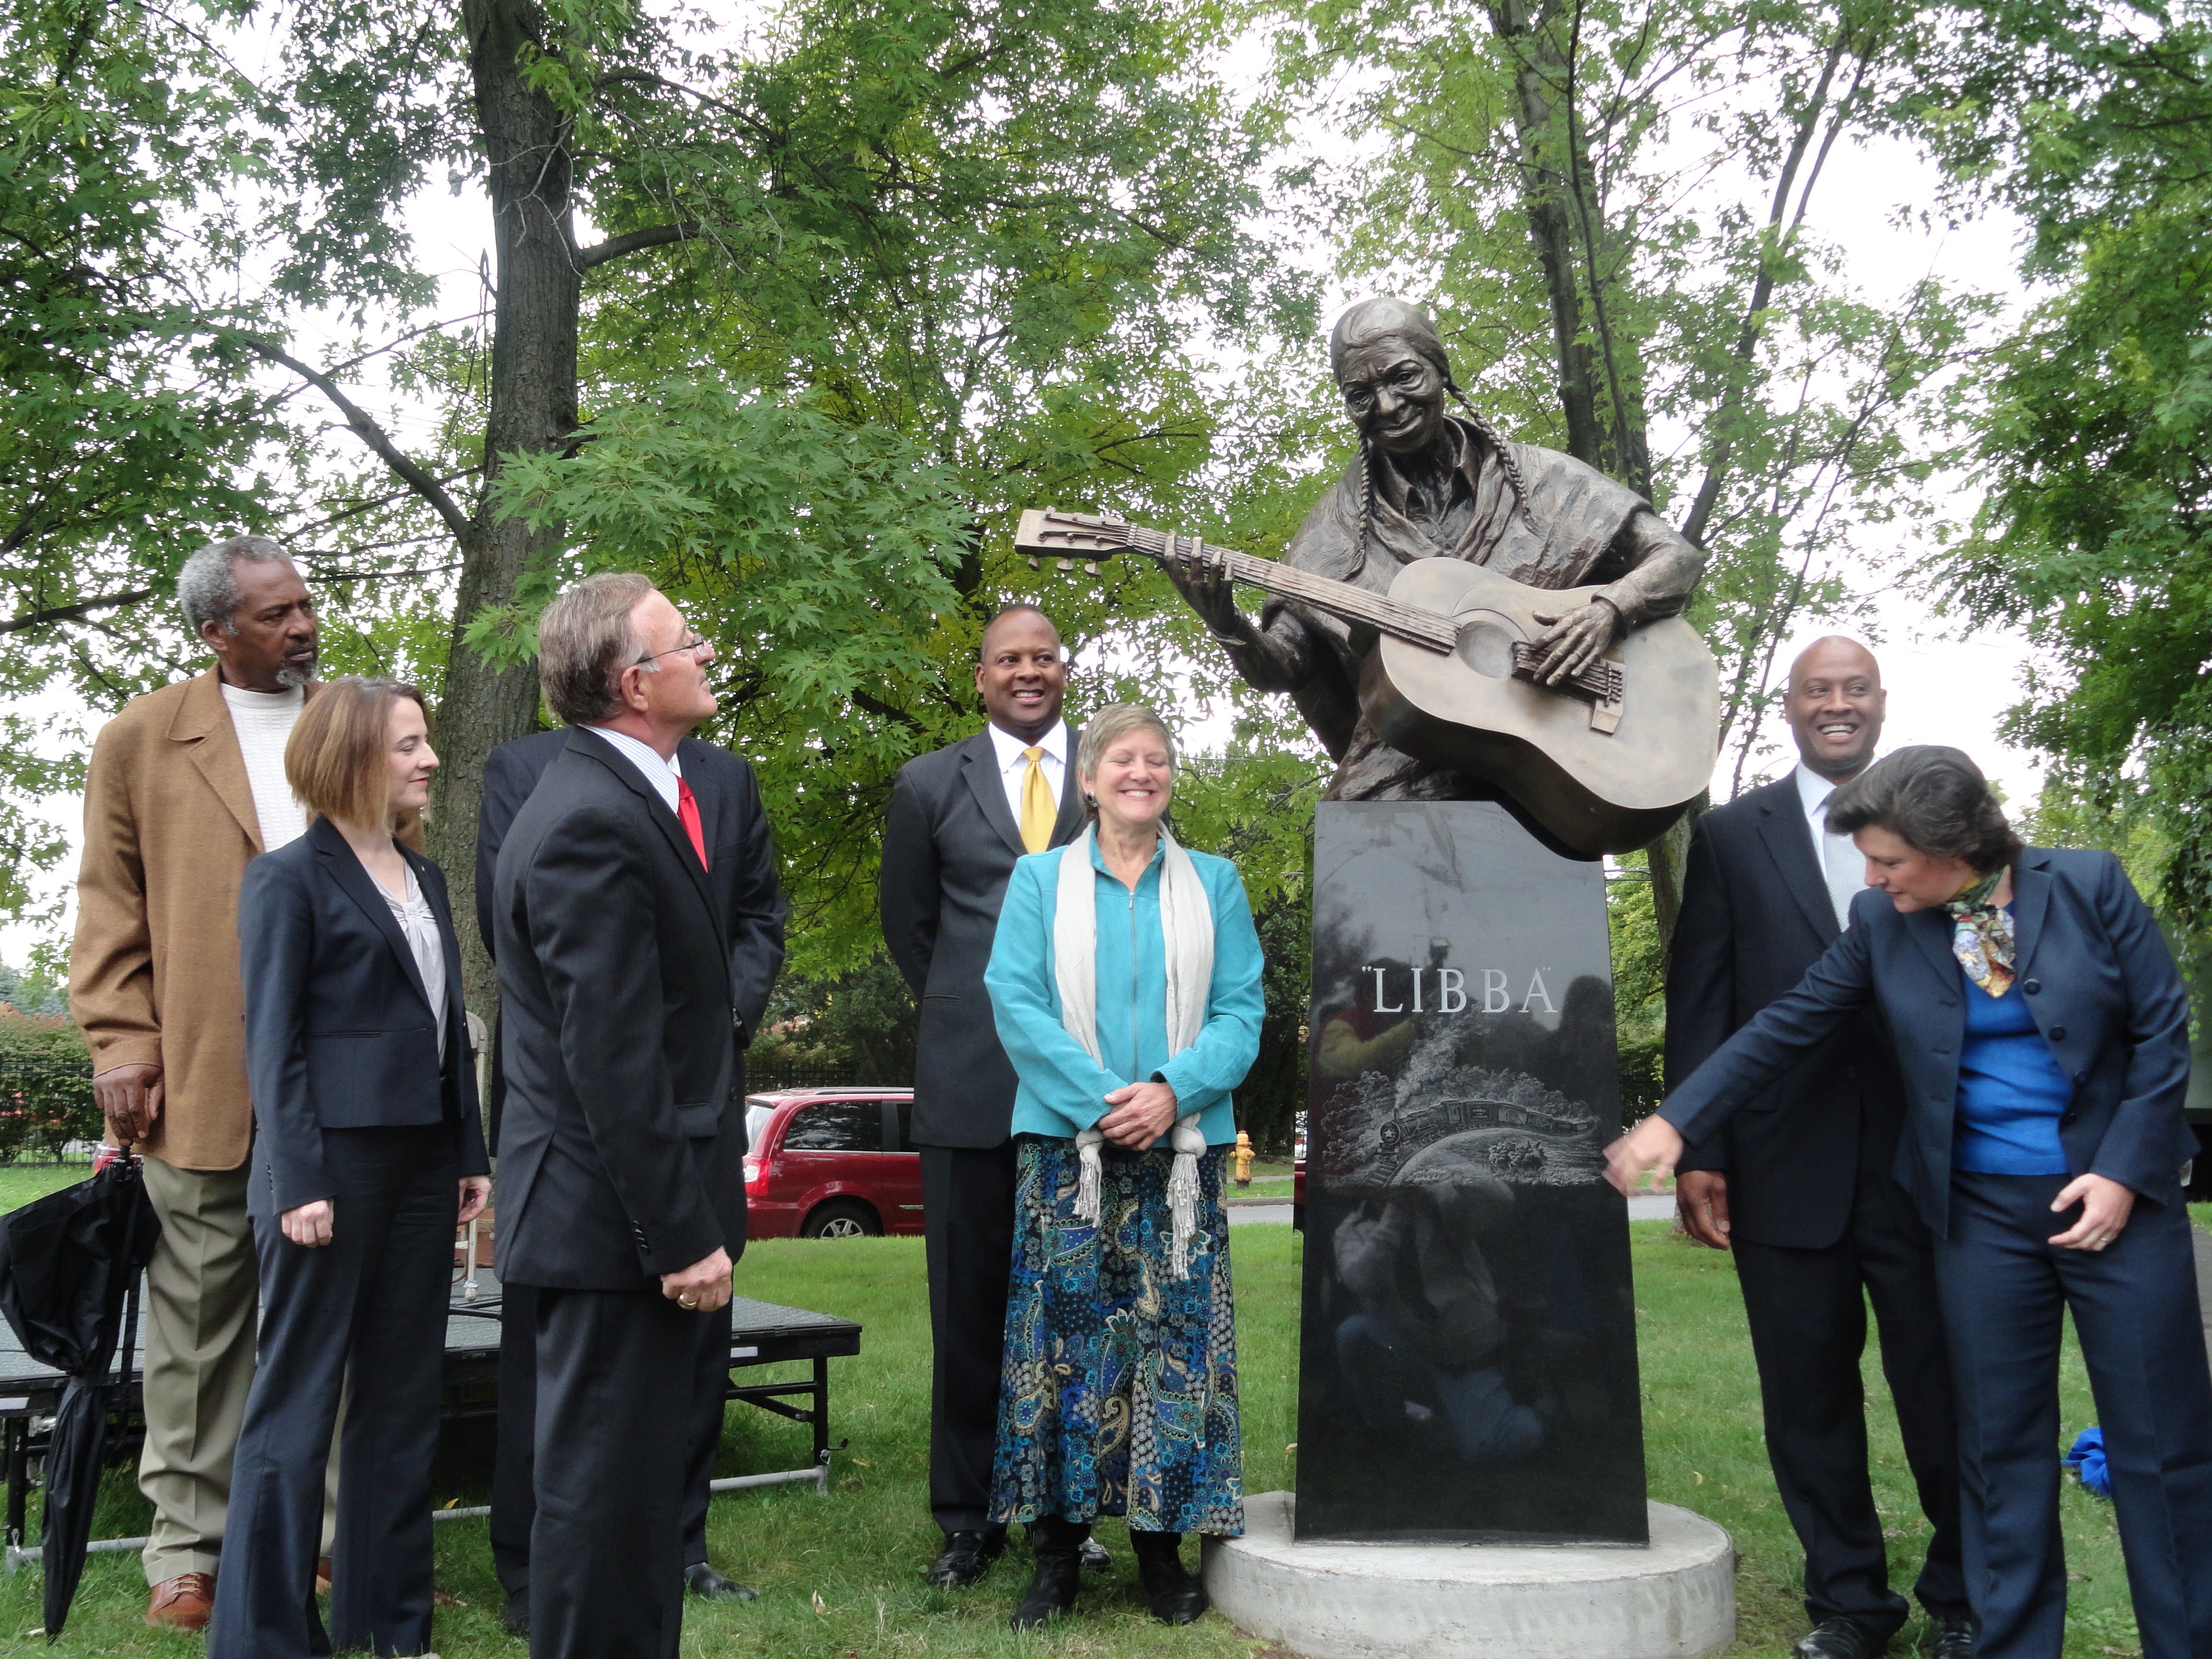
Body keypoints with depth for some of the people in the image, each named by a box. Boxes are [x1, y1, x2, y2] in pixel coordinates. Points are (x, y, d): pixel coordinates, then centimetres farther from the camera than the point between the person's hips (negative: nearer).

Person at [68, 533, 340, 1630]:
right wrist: (121, 1044, -5)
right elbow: (111, 903, 4)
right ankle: (191, 1547, 19)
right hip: (201, 1078, -1)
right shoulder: (141, 739, 6)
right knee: (199, 1321, 7)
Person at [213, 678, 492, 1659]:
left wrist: (471, 1155, 12)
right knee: (299, 1399, 1)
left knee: (404, 1395, 12)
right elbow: (272, 1042, -10)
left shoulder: (425, 878, 15)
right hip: (337, 1162, -7)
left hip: (421, 1164, 7)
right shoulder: (290, 878, -6)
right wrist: (301, 1182, -16)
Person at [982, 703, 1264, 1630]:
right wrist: (1101, 1100, -12)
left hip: (1181, 1145, 1)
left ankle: (1162, 1545, 12)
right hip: (1066, 1141, -1)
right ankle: (1056, 1548, 8)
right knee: (1063, 1333, -1)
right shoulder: (1040, 880, 8)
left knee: (1175, 1334, 1)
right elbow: (1014, 1000, -2)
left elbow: (1241, 1008, 4)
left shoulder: (1214, 884, 11)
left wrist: (1174, 1091, -13)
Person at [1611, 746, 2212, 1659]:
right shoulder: (1882, 925, -1)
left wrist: (2124, 1172, -10)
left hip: (2116, 1196, -1)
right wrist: (1675, 1121, -2)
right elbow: (1785, 1026, 2)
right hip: (1983, 1213, 2)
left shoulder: (2090, 885, -6)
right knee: (2001, 1445, 7)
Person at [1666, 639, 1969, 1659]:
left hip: (1926, 1161, 0)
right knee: (1810, 1400, 8)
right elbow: (1697, 1003, 3)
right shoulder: (1734, 836, 7)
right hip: (1787, 1170, 0)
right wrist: (1696, 1151, -4)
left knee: (1947, 1394, 6)